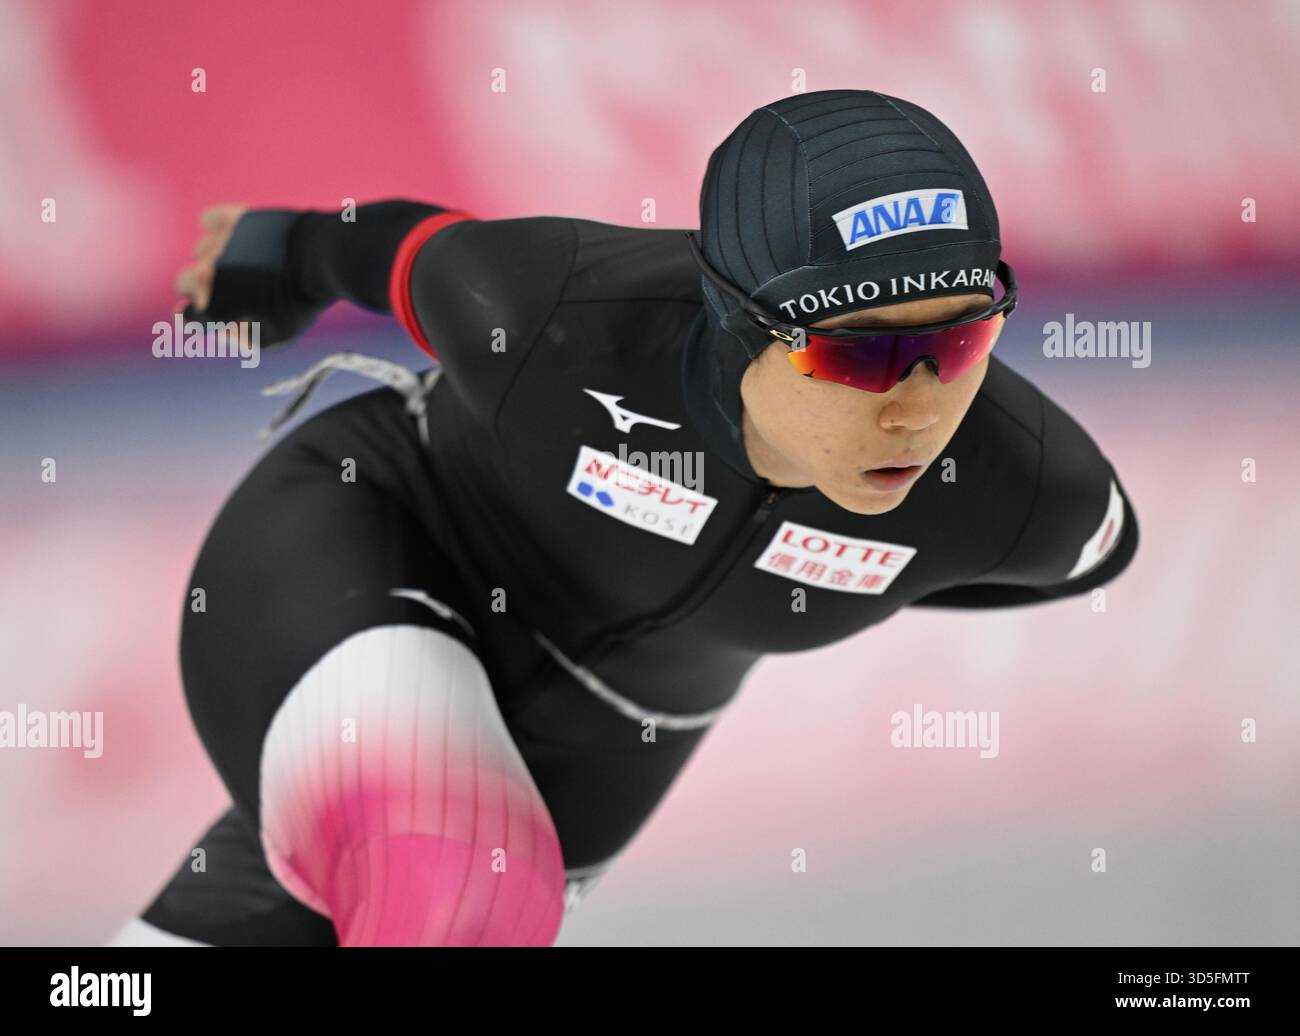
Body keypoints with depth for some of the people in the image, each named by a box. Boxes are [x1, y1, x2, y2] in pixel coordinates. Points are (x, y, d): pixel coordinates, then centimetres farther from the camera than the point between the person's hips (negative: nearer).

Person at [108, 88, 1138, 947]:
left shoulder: (1025, 484, -26)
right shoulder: (551, 311, -33)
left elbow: (1094, 542, 0)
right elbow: (424, 252, -8)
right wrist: (289, 253, 14)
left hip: (585, 728, 4)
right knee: (462, 896, -35)